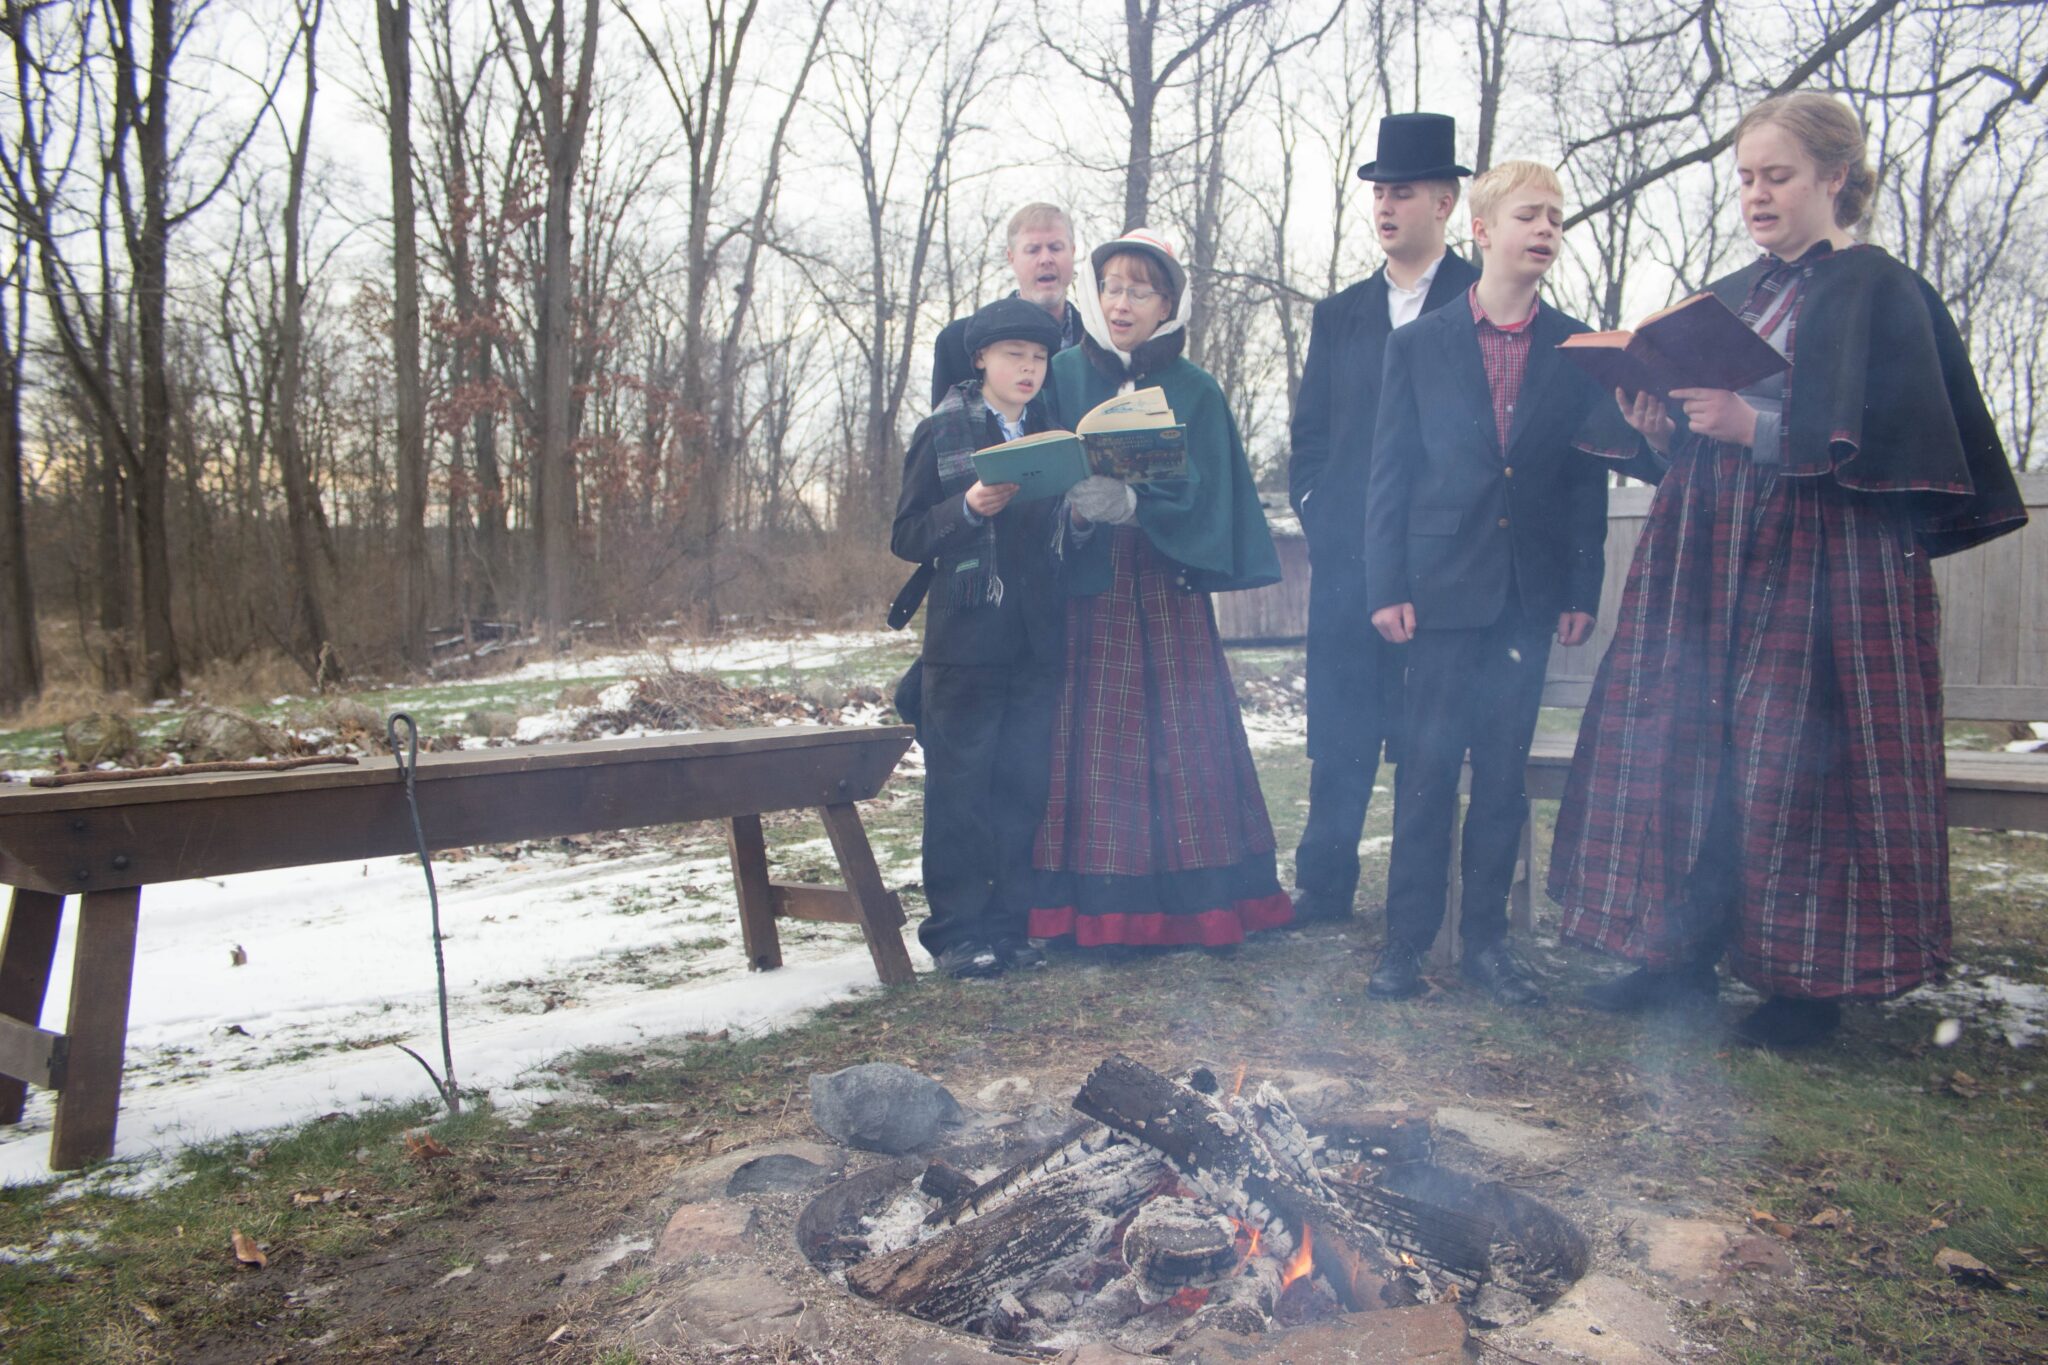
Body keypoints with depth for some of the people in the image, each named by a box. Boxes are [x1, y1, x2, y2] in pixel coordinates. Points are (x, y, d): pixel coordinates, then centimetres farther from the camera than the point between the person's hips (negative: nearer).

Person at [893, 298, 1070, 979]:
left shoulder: (1055, 433, 15)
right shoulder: (942, 433, 3)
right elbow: (906, 537, -1)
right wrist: (969, 507, -17)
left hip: (1039, 642, 4)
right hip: (965, 642, -3)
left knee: (1024, 786, 5)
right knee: (959, 788, -1)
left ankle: (1008, 924, 15)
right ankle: (956, 930, 8)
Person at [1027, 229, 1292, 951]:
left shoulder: (1196, 393, 8)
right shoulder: (1064, 375, 8)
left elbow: (1203, 492, -4)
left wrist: (1129, 504, -22)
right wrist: (1075, 508, -19)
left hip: (1166, 590, 0)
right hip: (1083, 591, 0)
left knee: (1180, 739, -2)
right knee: (1089, 739, -3)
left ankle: (1193, 900, 5)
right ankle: (1091, 905, 2)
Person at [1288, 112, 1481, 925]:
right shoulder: (1339, 315, 16)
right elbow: (1308, 437, 17)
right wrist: (1319, 518, 3)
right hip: (1347, 556, 4)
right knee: (1339, 733, 6)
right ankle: (1322, 889, 15)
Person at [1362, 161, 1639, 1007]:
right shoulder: (1418, 344, 4)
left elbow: (1589, 479, 7)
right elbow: (1390, 473, 2)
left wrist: (1582, 591, 1)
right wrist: (1386, 586, -5)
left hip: (1529, 595, 2)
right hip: (1443, 589, -2)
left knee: (1503, 774, 7)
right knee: (1426, 771, -1)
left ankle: (1486, 941, 17)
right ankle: (1407, 941, 9)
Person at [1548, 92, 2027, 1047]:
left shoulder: (1881, 292, -1)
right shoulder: (1727, 301, 18)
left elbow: (1892, 438, -11)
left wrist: (1756, 427, -19)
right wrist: (1664, 429, -2)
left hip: (1827, 566, -6)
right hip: (1709, 562, 6)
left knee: (1799, 764, -6)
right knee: (1681, 748, 2)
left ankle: (1811, 979, 7)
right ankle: (1686, 952, 12)